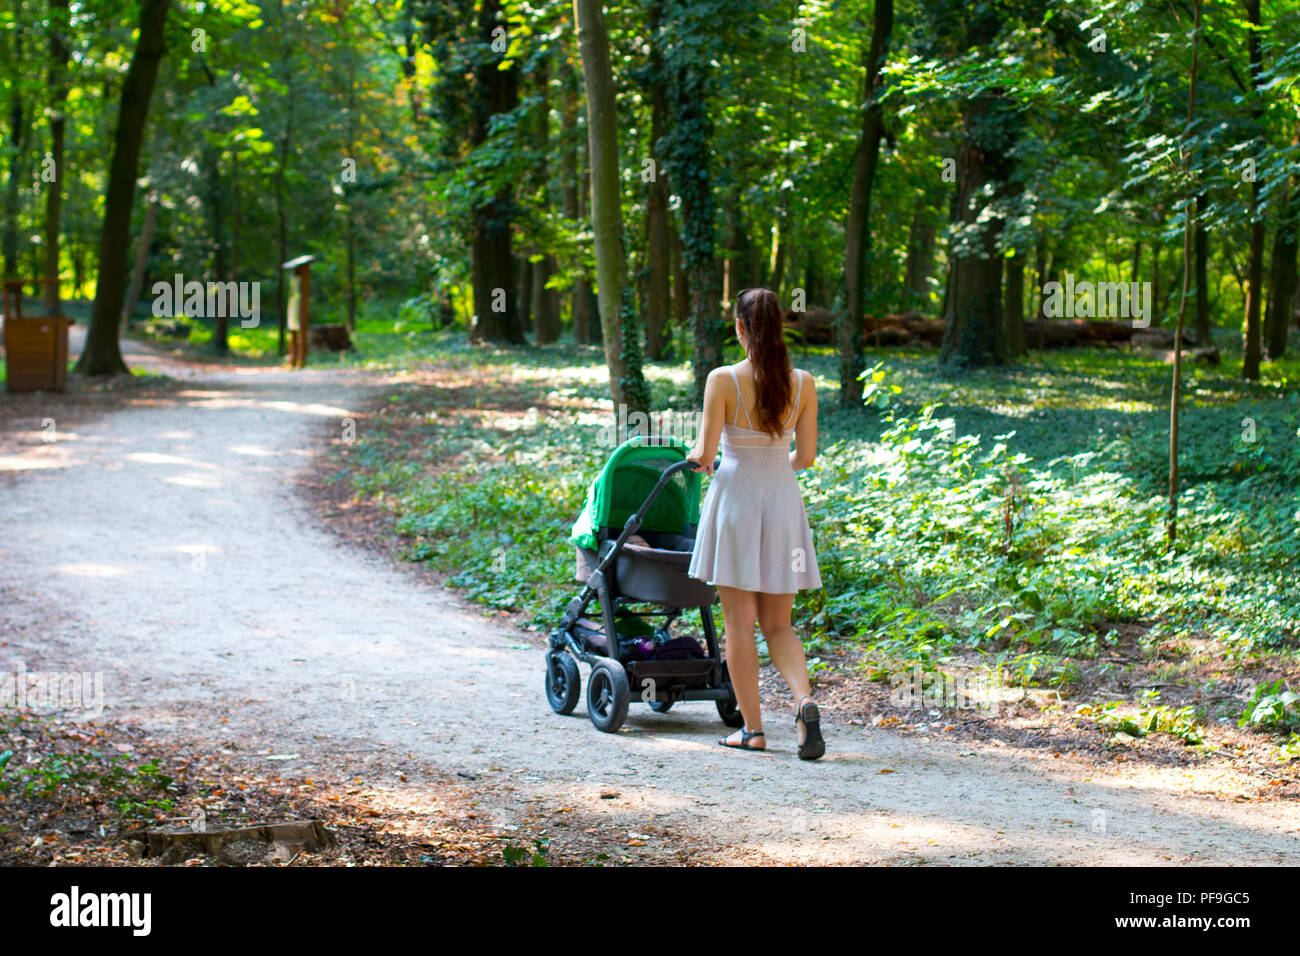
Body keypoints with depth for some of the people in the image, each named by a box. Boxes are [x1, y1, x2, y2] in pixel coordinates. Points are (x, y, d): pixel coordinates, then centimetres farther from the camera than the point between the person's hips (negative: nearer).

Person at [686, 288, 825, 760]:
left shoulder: (722, 380, -10)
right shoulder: (802, 383, 0)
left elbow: (706, 450, -11)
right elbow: (806, 455, 4)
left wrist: (697, 456, 13)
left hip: (736, 492, -3)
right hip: (783, 497, 3)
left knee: (739, 622, 6)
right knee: (778, 624, 11)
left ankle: (752, 729, 8)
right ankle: (804, 700, -14)